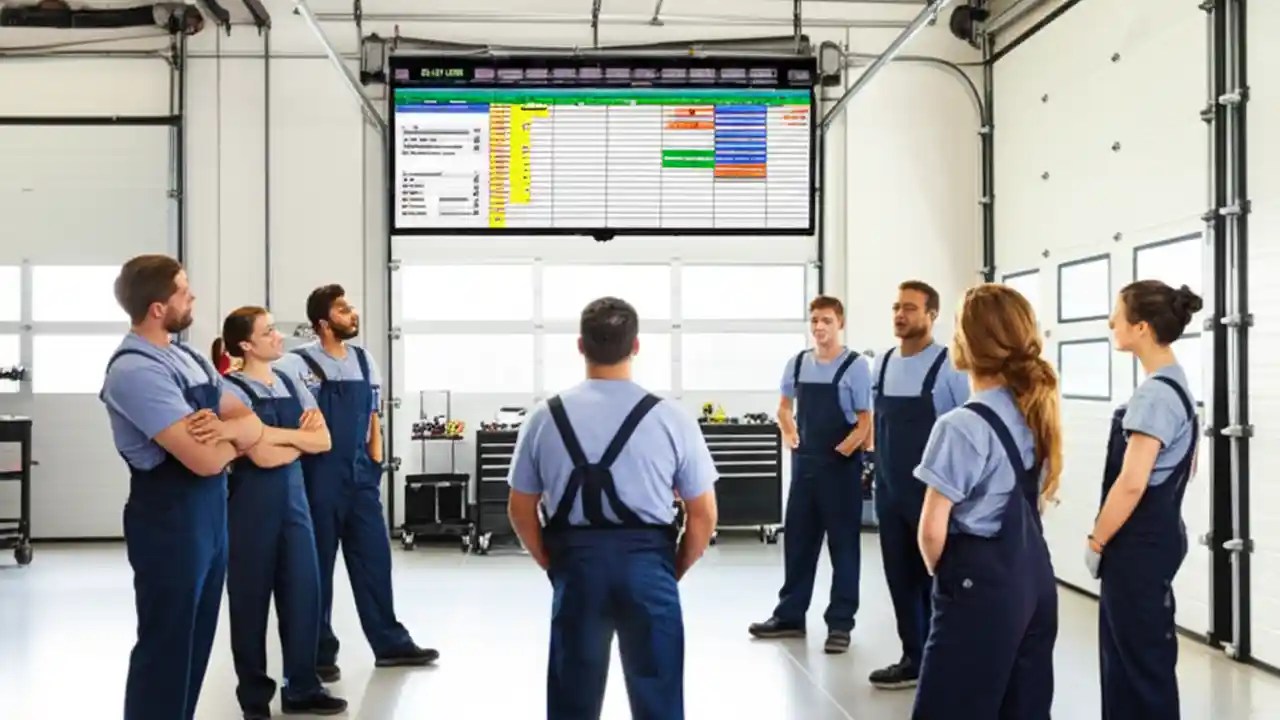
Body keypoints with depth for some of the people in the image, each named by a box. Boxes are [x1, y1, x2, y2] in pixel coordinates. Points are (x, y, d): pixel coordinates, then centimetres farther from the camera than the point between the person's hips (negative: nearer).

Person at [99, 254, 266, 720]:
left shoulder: (188, 358, 8)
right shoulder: (135, 371, -20)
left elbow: (253, 425, 5)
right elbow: (206, 460, -25)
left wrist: (227, 429, -18)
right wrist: (235, 439, -4)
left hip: (210, 518, 8)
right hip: (169, 523, -8)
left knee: (195, 645, 17)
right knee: (165, 648, 5)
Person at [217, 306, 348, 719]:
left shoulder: (291, 384, 9)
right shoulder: (233, 390, -11)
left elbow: (324, 441, 3)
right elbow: (263, 456, -19)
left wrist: (281, 435, -11)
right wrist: (300, 437, -5)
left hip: (294, 495, 6)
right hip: (252, 501, -5)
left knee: (303, 589, 7)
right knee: (251, 597, 5)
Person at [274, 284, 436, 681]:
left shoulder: (364, 361, 8)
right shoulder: (298, 364, -11)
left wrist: (375, 462, 8)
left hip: (360, 474, 5)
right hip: (319, 477, -5)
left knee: (374, 558, 10)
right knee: (317, 565, 6)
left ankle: (390, 643, 20)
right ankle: (320, 652, 17)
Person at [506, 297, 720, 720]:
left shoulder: (546, 418, 0)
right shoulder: (669, 418, -5)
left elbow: (520, 510, 6)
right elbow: (703, 515, -1)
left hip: (576, 563, 2)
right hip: (647, 563, -1)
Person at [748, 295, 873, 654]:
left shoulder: (855, 365, -10)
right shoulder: (797, 364, 5)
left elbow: (865, 421, -10)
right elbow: (785, 406, 21)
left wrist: (846, 448, -20)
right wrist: (789, 434, 7)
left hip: (841, 465, -5)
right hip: (804, 462, 5)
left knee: (843, 544, 4)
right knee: (797, 540, 12)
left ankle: (840, 623, 13)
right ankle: (790, 616, 23)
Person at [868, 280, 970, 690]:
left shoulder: (948, 367, -11)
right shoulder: (882, 365, 7)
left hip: (933, 493, -6)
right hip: (889, 493, 6)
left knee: (935, 579, 2)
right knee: (900, 578, 12)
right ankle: (913, 658, 25)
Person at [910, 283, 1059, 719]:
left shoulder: (961, 426, -19)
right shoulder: (1035, 411, 6)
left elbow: (933, 529, -17)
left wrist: (938, 570, 4)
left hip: (981, 583, -8)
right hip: (1033, 574, 8)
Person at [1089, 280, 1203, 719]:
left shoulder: (1155, 393, -21)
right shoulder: (1175, 384, 10)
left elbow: (1131, 483, -24)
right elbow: (1186, 467, 19)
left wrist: (1096, 542, -13)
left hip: (1140, 543, -10)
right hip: (1154, 535, 10)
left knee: (1142, 660, 2)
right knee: (1125, 653, 18)